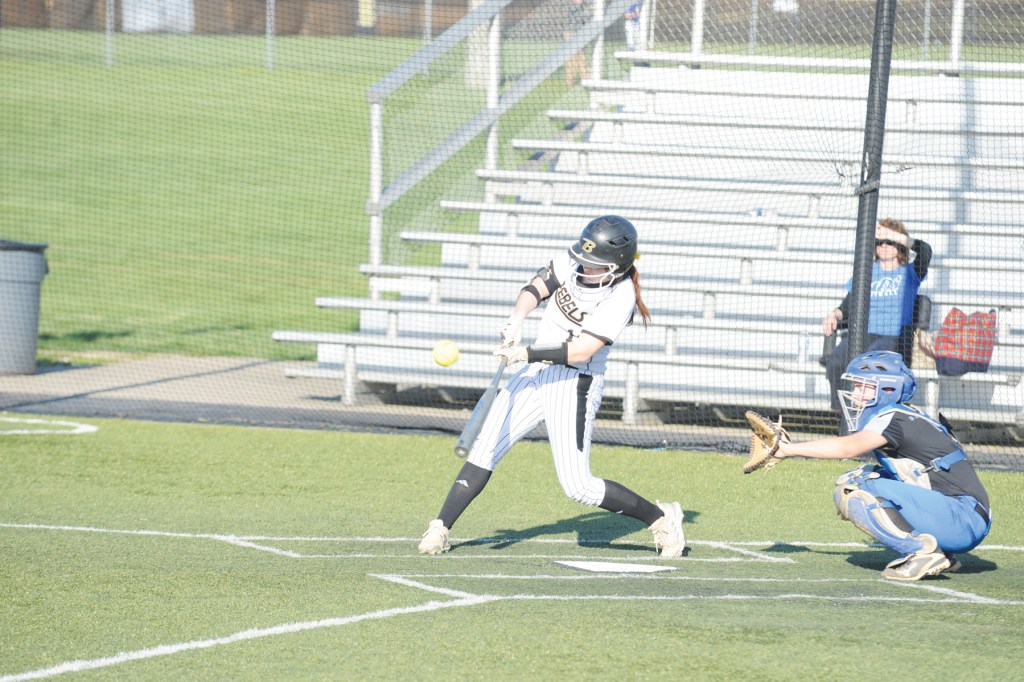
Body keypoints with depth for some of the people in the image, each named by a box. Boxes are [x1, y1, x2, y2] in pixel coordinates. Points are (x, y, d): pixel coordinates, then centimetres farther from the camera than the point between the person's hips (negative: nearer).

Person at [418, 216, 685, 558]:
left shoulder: (620, 296, -21)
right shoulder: (573, 262, -4)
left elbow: (581, 351, -26)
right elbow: (537, 287, 4)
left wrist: (527, 353, -30)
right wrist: (516, 319, -16)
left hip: (575, 384, -6)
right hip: (535, 374, 6)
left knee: (577, 486, -7)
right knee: (483, 452, -1)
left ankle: (661, 517, 8)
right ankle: (441, 529, 4)